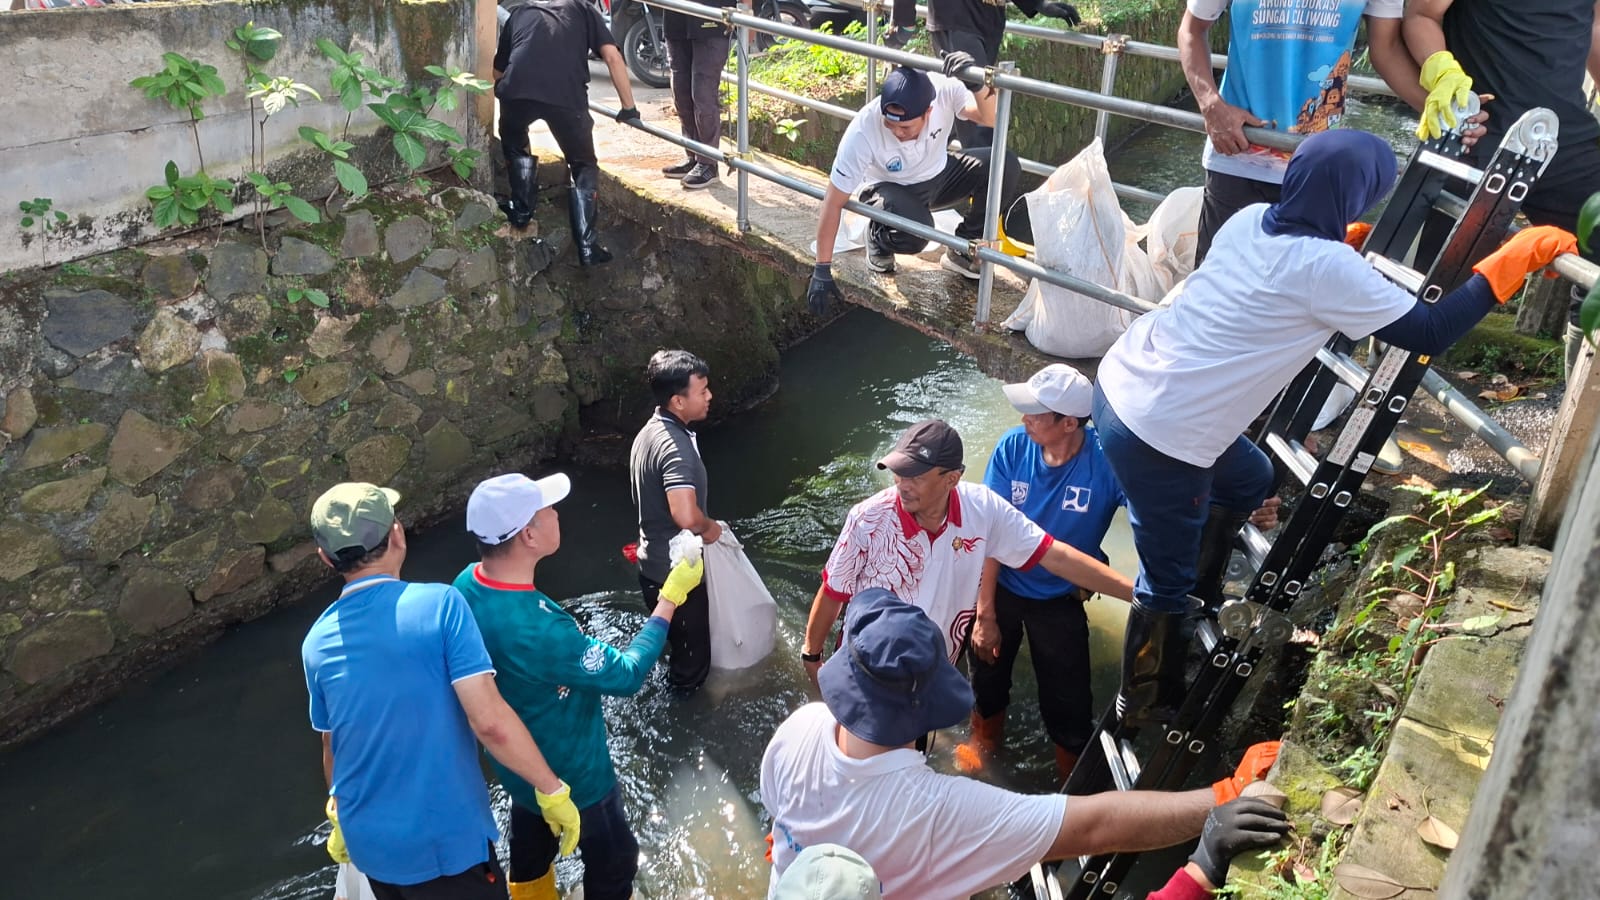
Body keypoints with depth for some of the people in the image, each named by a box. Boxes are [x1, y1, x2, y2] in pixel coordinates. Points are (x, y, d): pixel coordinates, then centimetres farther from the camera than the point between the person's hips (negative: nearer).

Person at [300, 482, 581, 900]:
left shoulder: (317, 642, -2)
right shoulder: (439, 604, -19)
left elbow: (332, 749, 12)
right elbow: (490, 722, -24)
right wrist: (552, 790, -13)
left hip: (369, 843, 5)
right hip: (446, 840, -5)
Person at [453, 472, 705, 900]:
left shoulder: (467, 584, -16)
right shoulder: (536, 630, -42)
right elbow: (626, 675, -28)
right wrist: (670, 597, -21)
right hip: (568, 776, -7)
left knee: (531, 850, 31)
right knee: (614, 862, 20)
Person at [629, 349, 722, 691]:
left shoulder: (649, 432, 4)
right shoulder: (675, 446, -29)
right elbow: (686, 516, -41)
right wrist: (710, 527, -19)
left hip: (654, 566, 10)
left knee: (682, 645, 29)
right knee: (692, 661, 12)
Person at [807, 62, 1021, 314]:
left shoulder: (944, 89, -28)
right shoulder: (862, 132, -33)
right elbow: (833, 203, -27)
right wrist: (822, 272, -25)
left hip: (938, 174, 4)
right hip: (890, 188, -4)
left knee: (1005, 166, -20)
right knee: (913, 233, -37)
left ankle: (962, 251, 0)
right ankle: (878, 238, 2)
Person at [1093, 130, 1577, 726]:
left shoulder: (1253, 219, 4)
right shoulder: (1325, 269, -19)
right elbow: (1430, 334, -12)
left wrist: (1340, 239, 29)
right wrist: (1513, 259, -7)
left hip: (1121, 381, 9)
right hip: (1157, 437, -9)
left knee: (1250, 482, 30)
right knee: (1167, 584, 11)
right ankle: (1146, 705, 32)